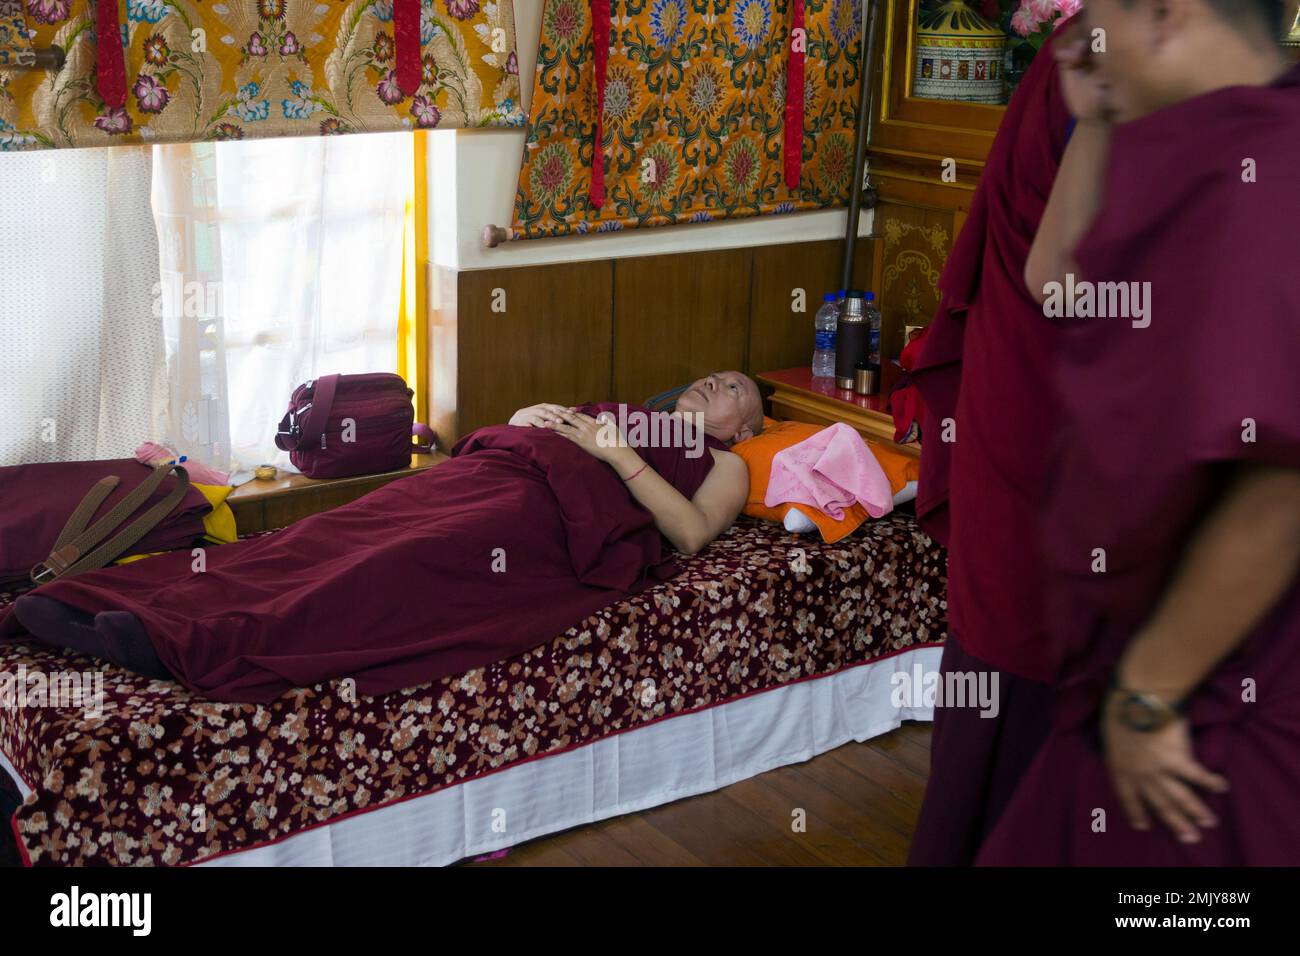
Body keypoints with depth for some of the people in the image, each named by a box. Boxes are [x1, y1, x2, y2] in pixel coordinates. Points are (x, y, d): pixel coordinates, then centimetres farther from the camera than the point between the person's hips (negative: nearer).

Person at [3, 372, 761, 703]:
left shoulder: (725, 465, 22)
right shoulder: (616, 408, 40)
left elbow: (691, 531, 1)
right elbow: (513, 423, 38)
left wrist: (616, 452, -2)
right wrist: (538, 414, 16)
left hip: (552, 513, -6)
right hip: (485, 474, 6)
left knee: (402, 571, -33)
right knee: (322, 539, -18)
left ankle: (187, 644, -54)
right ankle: (73, 603, -33)